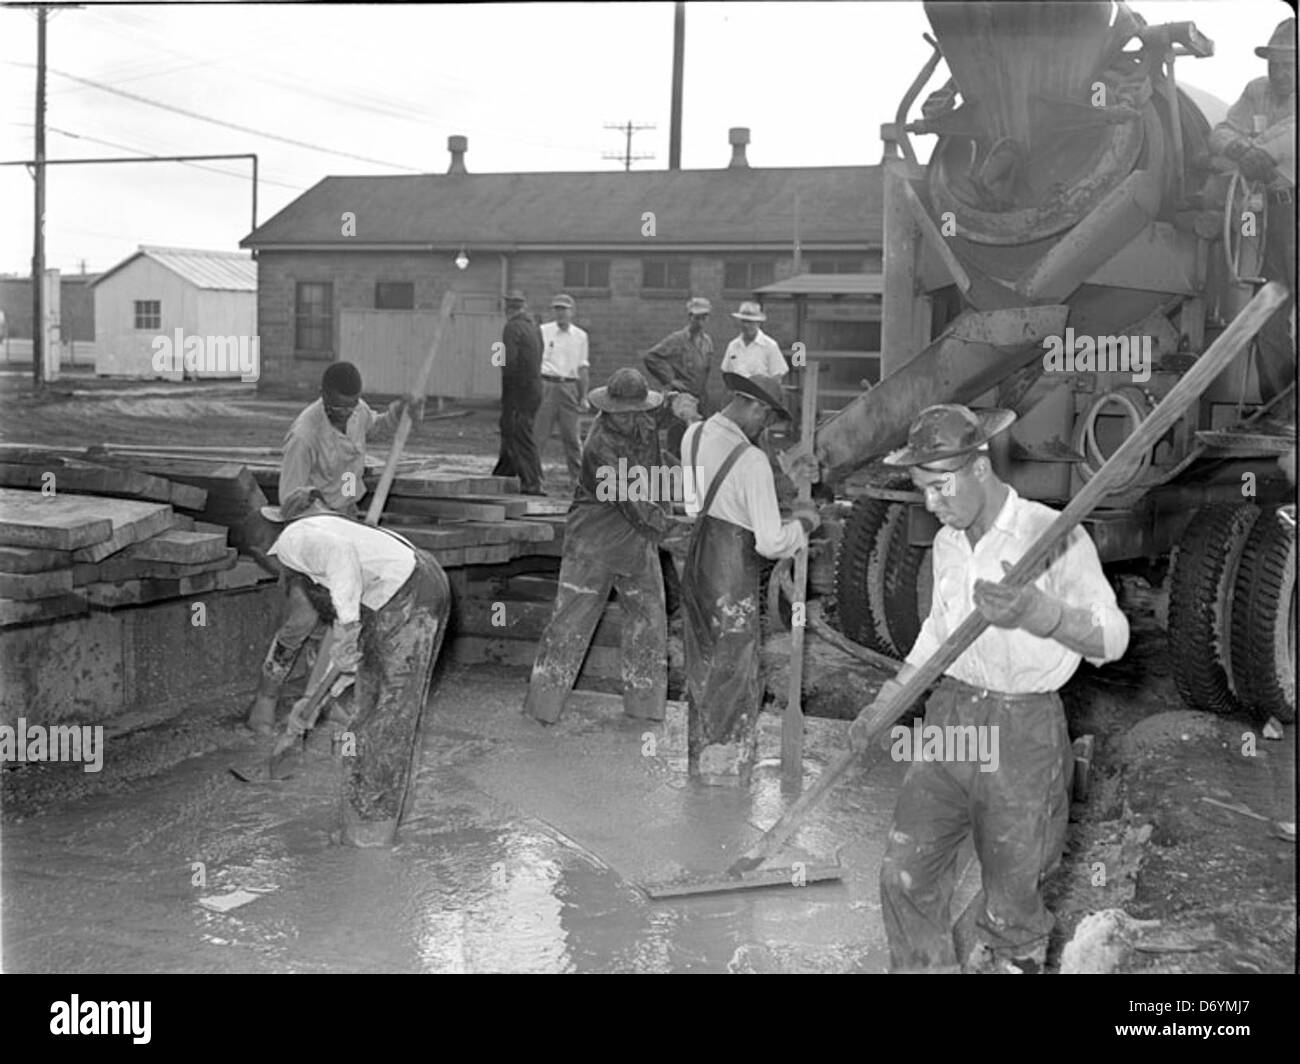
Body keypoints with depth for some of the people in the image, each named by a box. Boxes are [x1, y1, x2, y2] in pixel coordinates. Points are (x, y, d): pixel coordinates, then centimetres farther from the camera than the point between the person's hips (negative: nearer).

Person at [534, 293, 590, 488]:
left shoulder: (580, 336, 11)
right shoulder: (543, 332, 4)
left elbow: (582, 368, 13)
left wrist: (583, 397, 10)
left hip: (569, 387, 2)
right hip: (546, 384, -2)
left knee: (571, 434, 3)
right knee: (538, 432, -4)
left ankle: (578, 476, 10)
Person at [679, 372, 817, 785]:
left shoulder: (694, 435, 1)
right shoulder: (751, 461, -21)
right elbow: (771, 543, -21)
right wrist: (803, 523, -3)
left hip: (696, 562, 8)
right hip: (733, 577, -8)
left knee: (702, 669, 22)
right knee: (735, 677, 8)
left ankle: (700, 760, 37)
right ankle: (727, 771, 20)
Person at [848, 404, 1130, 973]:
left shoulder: (1053, 535, -14)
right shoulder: (947, 542, 7)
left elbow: (1111, 639, -20)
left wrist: (1038, 612, -38)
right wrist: (884, 704, 20)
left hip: (1022, 737, -6)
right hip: (949, 717, 6)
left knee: (1011, 900, 6)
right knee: (905, 873, 5)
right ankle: (924, 968, 24)